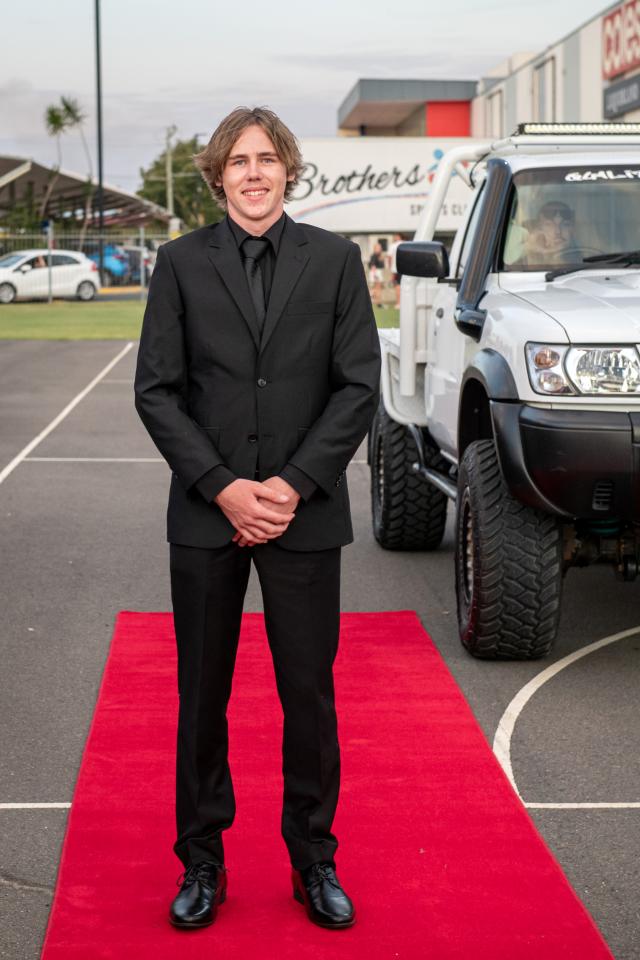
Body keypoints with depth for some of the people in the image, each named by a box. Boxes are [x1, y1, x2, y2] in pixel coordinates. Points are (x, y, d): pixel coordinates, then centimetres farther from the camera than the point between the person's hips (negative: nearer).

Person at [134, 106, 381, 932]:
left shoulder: (334, 259, 2)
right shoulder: (182, 262, 2)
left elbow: (359, 385, -2)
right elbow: (156, 390, -1)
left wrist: (293, 484, -12)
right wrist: (223, 487, -12)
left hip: (304, 514, 0)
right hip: (206, 515, 0)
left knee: (309, 696, 7)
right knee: (201, 699, 9)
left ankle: (315, 863, 22)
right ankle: (201, 863, 22)